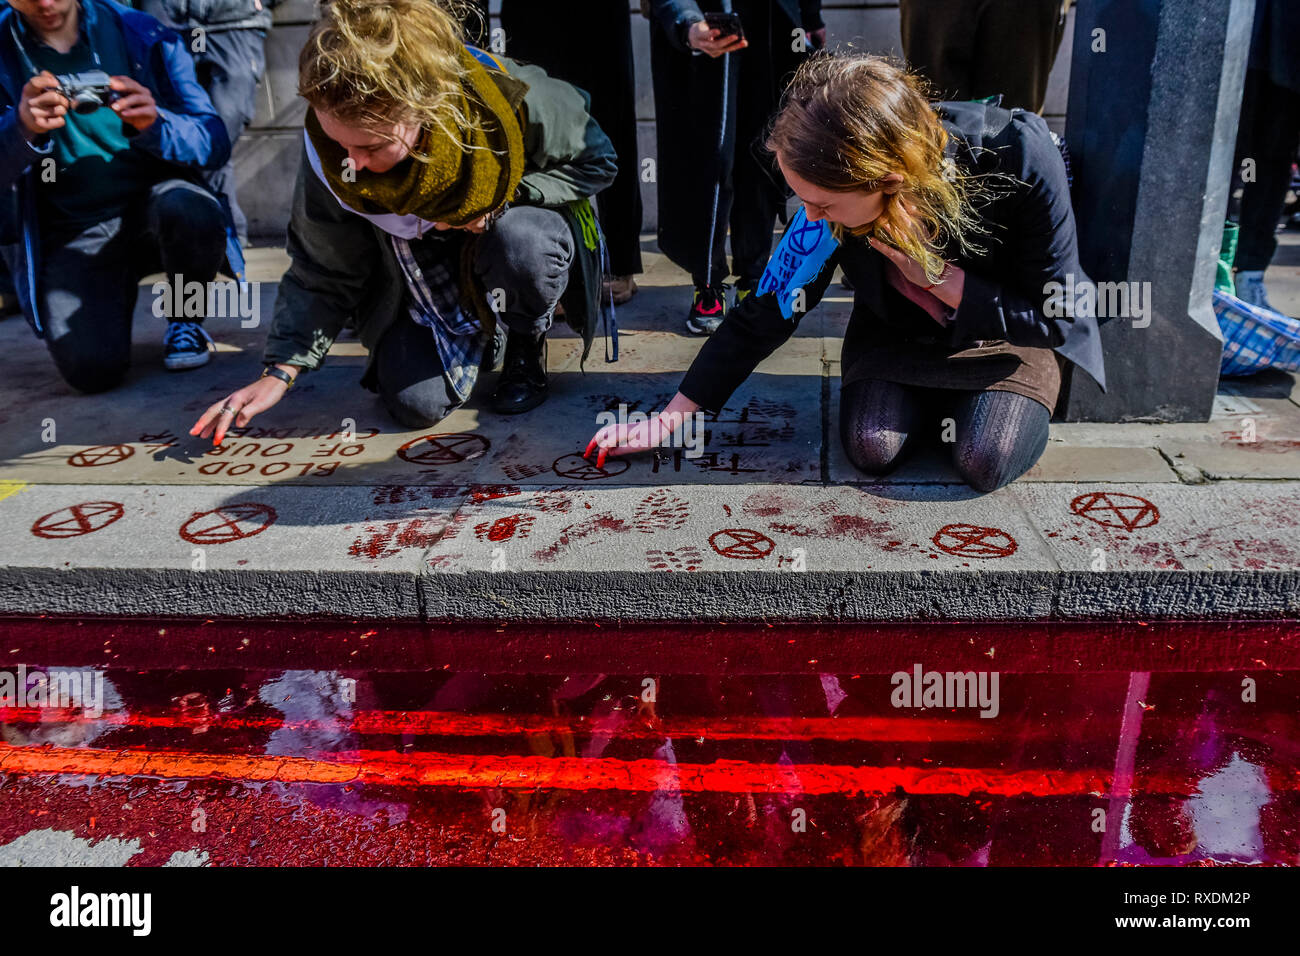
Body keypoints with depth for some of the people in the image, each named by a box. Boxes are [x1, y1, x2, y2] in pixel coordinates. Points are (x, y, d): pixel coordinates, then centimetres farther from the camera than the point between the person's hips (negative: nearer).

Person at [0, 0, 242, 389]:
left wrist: (155, 124, -28)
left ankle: (185, 320, -3)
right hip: (70, 229, 0)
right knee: (92, 368, -23)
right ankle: (119, 290, 15)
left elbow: (214, 142, -8)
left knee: (191, 211, -37)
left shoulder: (141, 34, -3)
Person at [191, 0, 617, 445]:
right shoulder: (328, 149, -24)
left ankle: (527, 342, -2)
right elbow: (322, 273, -11)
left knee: (521, 243, -38)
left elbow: (597, 162, -12)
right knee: (418, 404, -16)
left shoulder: (509, 97, -32)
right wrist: (278, 373, -21)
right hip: (416, 271, 2)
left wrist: (505, 196, -27)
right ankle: (475, 327, 19)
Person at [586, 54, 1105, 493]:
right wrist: (666, 419, -15)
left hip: (1015, 329, -2)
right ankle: (941, 396, 12)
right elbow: (763, 315, -17)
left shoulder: (1019, 158, -36)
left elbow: (1056, 318, -23)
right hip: (901, 330, 2)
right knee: (870, 447, -20)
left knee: (986, 460, -23)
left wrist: (937, 277, -32)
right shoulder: (832, 201, -28)